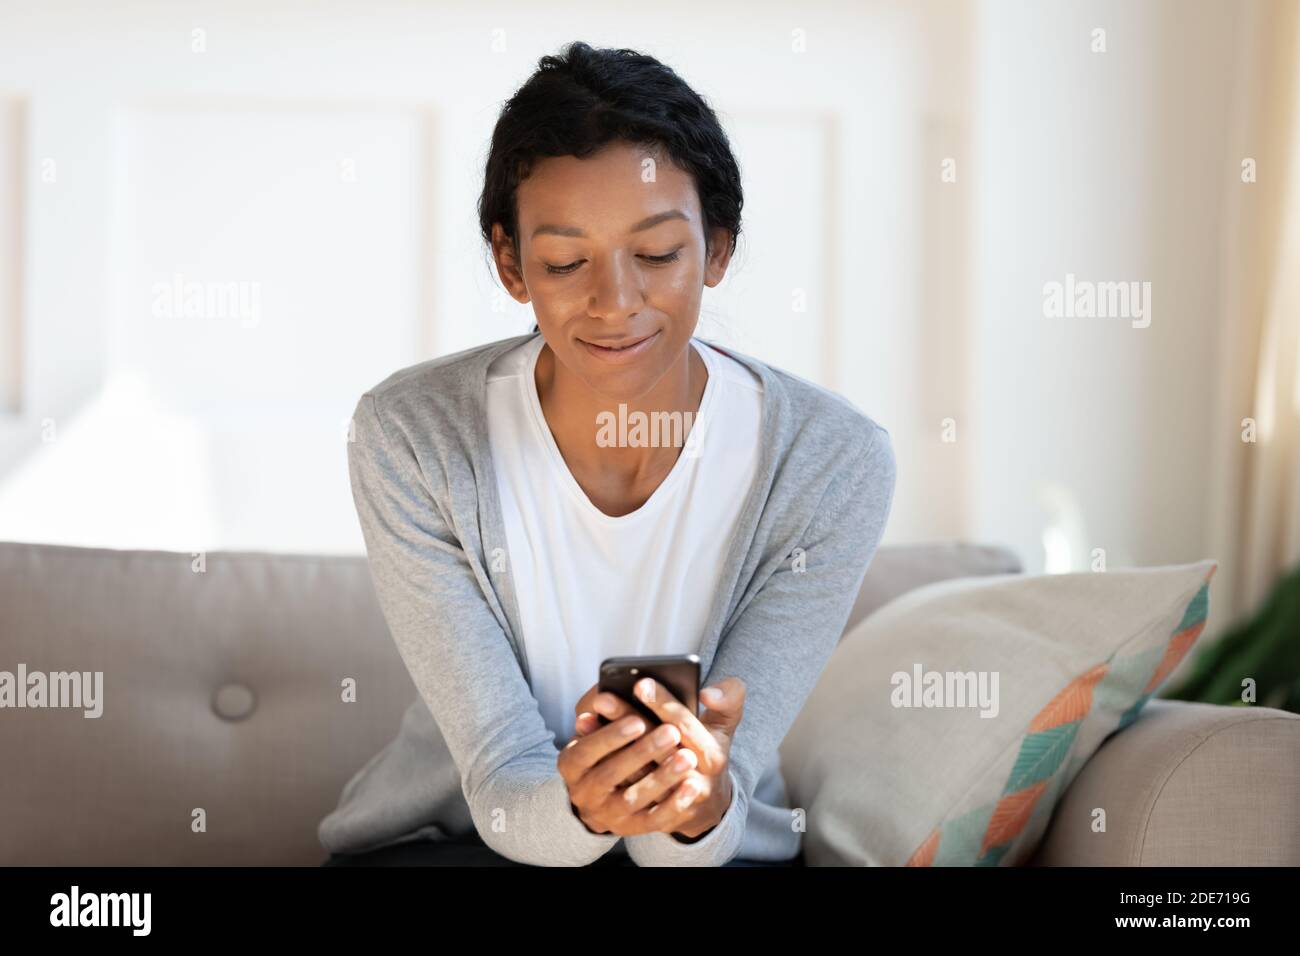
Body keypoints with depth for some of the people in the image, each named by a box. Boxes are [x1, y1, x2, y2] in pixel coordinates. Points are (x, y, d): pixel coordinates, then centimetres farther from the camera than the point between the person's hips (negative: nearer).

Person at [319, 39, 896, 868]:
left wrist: (700, 800, -41)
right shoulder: (411, 437, -17)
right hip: (450, 837, -1)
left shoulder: (835, 461, -16)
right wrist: (575, 803, -40)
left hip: (710, 851, 2)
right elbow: (504, 790, -17)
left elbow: (693, 840, -17)